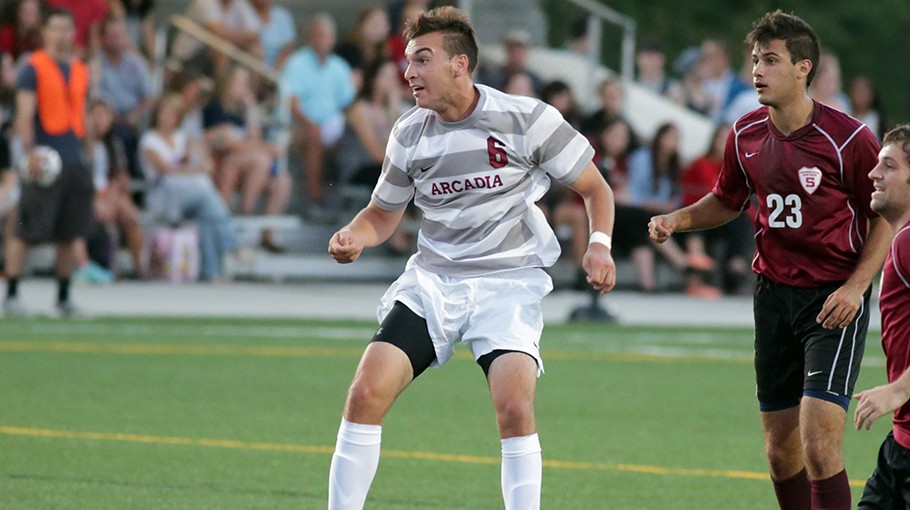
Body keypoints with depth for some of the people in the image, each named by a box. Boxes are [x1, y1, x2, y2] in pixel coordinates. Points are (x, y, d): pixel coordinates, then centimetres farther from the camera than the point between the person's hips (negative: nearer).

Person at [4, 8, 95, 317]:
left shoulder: (81, 72, 16)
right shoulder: (34, 68, -3)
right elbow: (25, 113, -10)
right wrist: (30, 152, -21)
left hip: (75, 161, 6)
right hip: (44, 162, -6)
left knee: (70, 235, 6)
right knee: (27, 232, -5)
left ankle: (63, 298, 13)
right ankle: (11, 296, -1)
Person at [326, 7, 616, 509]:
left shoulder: (527, 119, -9)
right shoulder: (410, 133, 2)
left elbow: (594, 189, 2)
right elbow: (384, 212, 16)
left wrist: (599, 244, -17)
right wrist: (354, 237, -6)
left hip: (507, 281, -3)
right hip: (431, 277, 3)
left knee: (514, 406, -23)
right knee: (366, 393, -12)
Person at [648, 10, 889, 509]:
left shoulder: (849, 138, -14)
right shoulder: (746, 134, 2)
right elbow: (726, 202, 19)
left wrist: (855, 287, -15)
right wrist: (677, 219, 0)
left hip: (833, 300, -5)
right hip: (774, 294, 5)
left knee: (818, 445, -17)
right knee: (780, 450, 8)